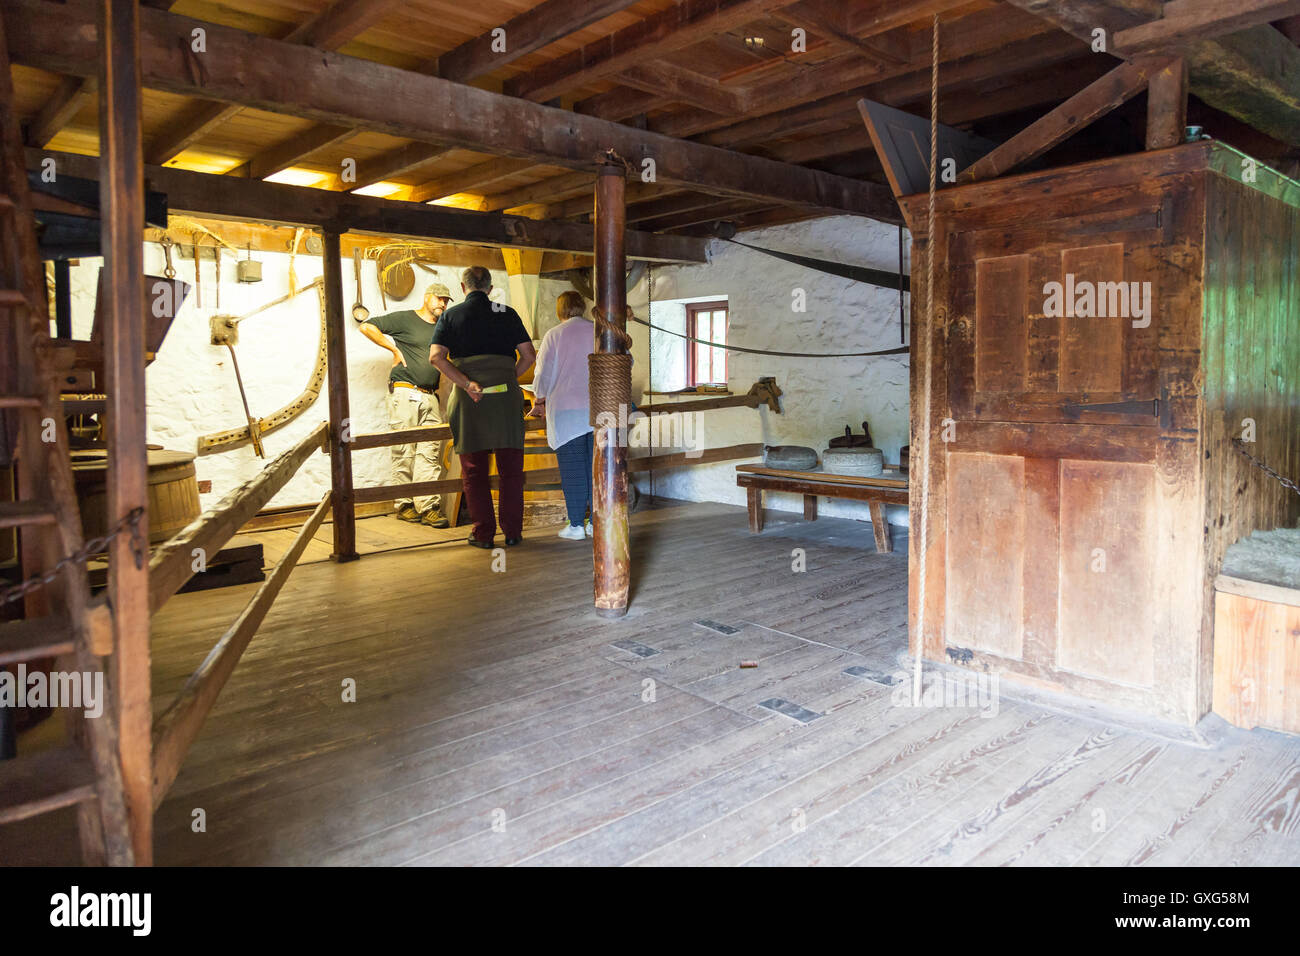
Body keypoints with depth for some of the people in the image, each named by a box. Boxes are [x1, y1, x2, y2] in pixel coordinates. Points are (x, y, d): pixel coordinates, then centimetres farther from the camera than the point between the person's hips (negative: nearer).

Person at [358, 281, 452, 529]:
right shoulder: (404, 319, 1)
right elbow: (367, 326, -2)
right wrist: (394, 349, -4)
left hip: (430, 397, 5)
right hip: (404, 394, -5)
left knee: (431, 452, -2)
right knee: (404, 452, -3)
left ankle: (428, 506, -2)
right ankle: (404, 505, 4)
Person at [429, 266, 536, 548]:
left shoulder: (451, 315, 6)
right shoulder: (507, 314, 8)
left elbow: (436, 357, -7)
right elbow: (529, 355, 3)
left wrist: (467, 384, -12)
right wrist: (508, 378, 12)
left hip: (468, 398, 0)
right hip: (506, 396, 1)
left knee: (474, 470, 7)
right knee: (510, 468, 7)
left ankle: (483, 533, 8)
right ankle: (512, 531, 9)